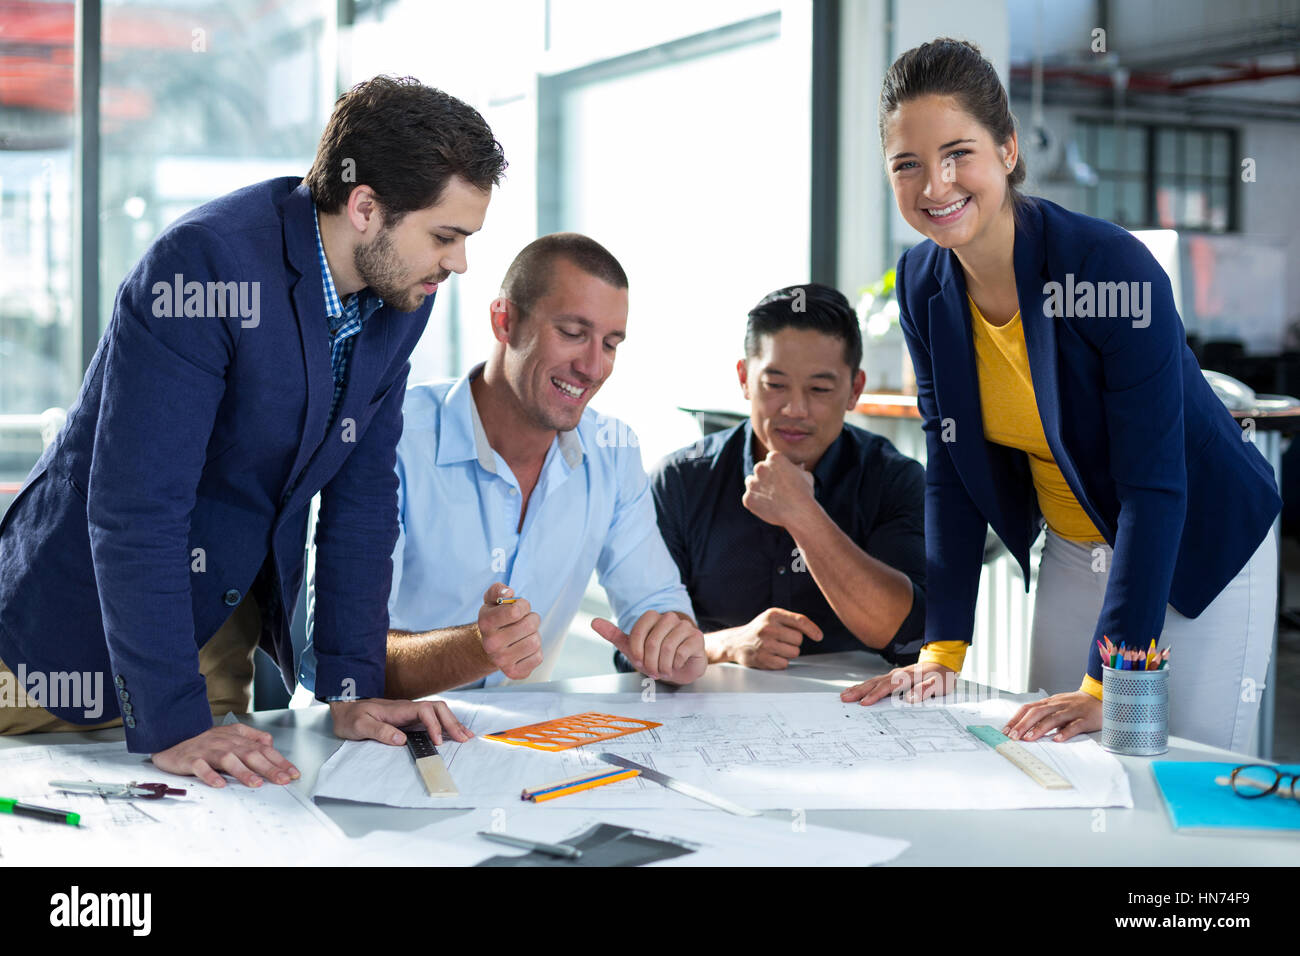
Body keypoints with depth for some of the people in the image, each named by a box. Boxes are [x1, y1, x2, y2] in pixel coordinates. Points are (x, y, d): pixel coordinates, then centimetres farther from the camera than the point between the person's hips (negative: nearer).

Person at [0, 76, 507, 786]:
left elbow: (360, 492, 0)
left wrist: (353, 689, -6)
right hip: (87, 616, -6)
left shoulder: (401, 291, -5)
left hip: (226, 628, 6)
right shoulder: (204, 260, -28)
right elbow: (136, 505, -30)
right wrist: (170, 724, -31)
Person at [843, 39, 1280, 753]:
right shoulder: (923, 284, -10)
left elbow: (1153, 487, -29)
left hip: (1200, 550, -5)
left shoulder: (1112, 266, -29)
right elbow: (950, 468, -4)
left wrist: (1106, 687, -32)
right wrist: (942, 649, -11)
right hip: (1074, 554, 5)